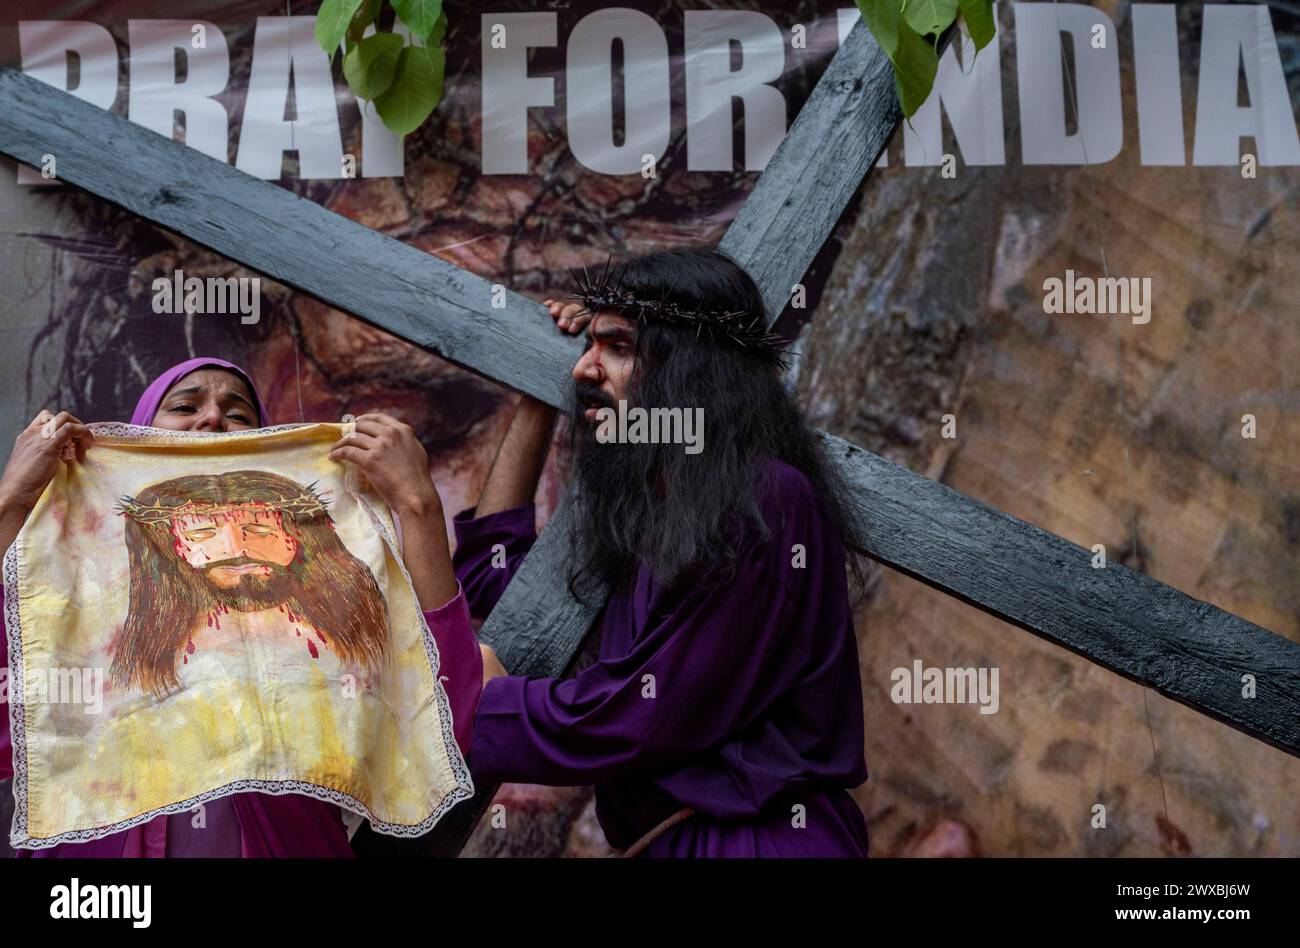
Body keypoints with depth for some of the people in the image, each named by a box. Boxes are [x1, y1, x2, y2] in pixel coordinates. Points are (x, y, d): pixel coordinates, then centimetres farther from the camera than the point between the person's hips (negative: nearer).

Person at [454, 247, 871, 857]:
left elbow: (638, 720, -14)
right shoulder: (649, 519, 15)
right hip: (665, 841, 8)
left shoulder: (763, 504, -11)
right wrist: (537, 401, 24)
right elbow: (491, 573, 27)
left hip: (754, 840, -8)